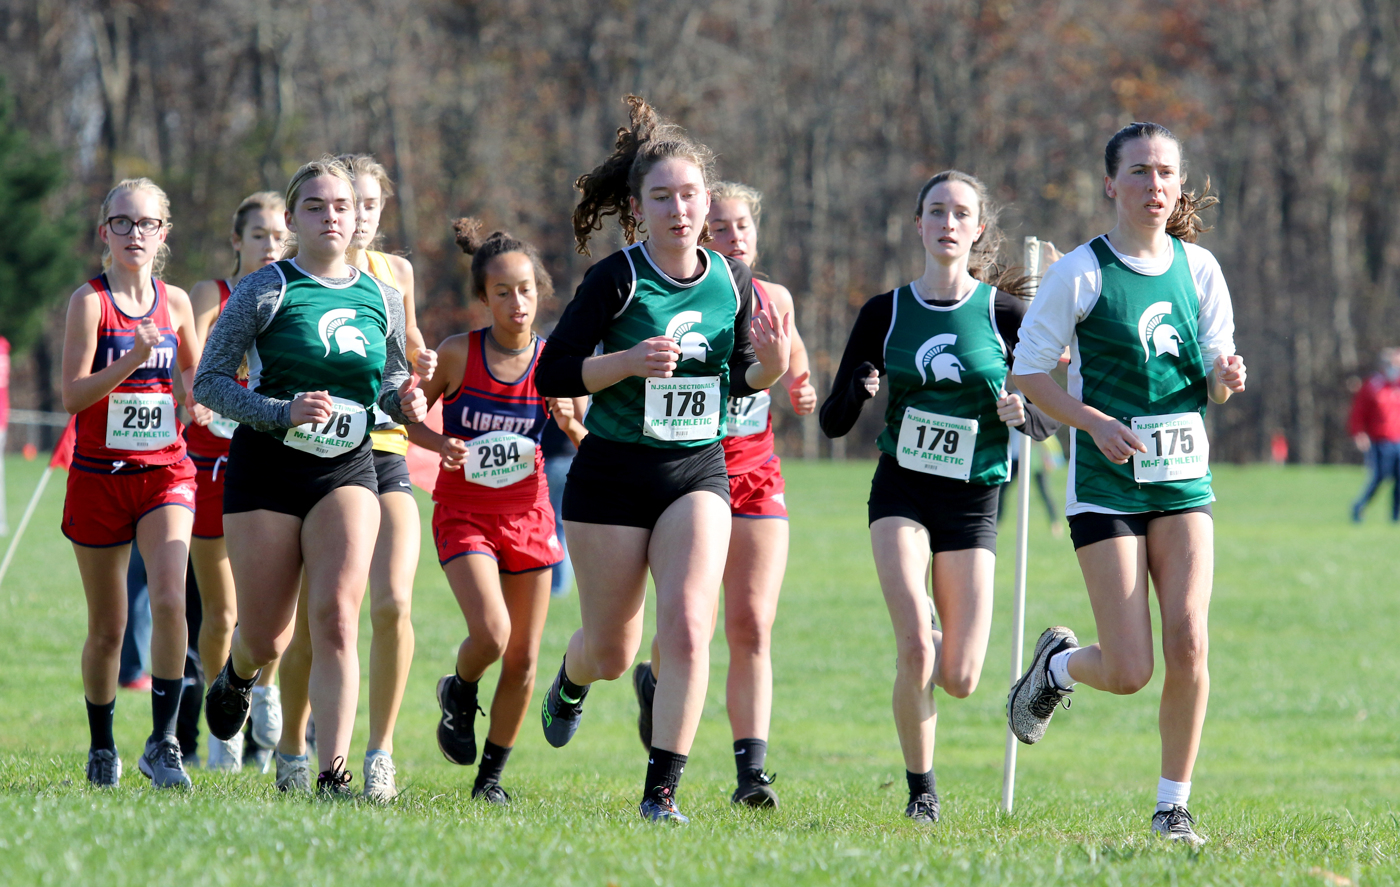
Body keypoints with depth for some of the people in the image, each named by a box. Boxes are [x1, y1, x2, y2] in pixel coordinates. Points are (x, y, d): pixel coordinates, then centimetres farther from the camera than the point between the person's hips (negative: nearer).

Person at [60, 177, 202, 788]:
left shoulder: (175, 303, 6)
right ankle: (101, 747, 26)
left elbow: (194, 385, 20)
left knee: (169, 598, -21)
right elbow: (72, 395, -13)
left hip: (166, 472, 2)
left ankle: (163, 743, -15)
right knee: (107, 629, 7)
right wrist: (134, 358, -24)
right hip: (99, 477, -2)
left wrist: (196, 390, -2)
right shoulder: (90, 301, -5)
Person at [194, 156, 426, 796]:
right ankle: (239, 674, 44)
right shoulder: (265, 291, -5)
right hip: (267, 468, -2)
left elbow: (393, 374, 23)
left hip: (347, 470, 2)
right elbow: (208, 382, -6)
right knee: (266, 641, 5)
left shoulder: (381, 299, 7)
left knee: (336, 617, -19)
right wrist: (284, 412, -19)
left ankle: (333, 774, -19)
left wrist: (404, 401, -1)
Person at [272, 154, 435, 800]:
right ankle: (291, 750, 22)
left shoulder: (395, 273, 10)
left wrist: (421, 368, 4)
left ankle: (381, 749, -5)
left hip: (384, 457, 3)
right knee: (310, 622, 0)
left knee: (393, 602, -17)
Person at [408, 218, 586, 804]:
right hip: (463, 512, -3)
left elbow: (587, 449, 5)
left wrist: (569, 424, -17)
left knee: (523, 659, 3)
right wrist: (440, 444, -15)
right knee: (491, 634, -22)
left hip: (527, 512, 3)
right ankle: (459, 692, 12)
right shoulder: (458, 354, -8)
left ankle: (491, 776, 19)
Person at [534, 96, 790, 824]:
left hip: (697, 472, 2)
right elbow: (551, 374, -11)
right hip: (612, 474, -2)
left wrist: (769, 366, -9)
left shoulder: (731, 281, 2)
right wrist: (629, 362, -24)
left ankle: (662, 790, -11)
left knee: (688, 626, -18)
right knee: (611, 652, 9)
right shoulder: (616, 280, -11)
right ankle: (571, 682, 47)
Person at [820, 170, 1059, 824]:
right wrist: (859, 390, -18)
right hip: (901, 494, 0)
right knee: (915, 648, -21)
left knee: (959, 682, -4)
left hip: (973, 500, 0)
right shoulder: (886, 313, 2)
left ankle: (936, 638, 34)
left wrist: (1023, 415, -19)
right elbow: (833, 422, 3)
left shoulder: (1004, 314, -2)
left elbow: (1049, 420, 3)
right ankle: (921, 792, -1)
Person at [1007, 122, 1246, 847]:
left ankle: (1174, 806, 4)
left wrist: (1225, 376, -13)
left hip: (1184, 480, 3)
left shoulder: (1199, 269, 5)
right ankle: (1058, 664, 28)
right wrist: (1095, 421, -17)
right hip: (1106, 486, -3)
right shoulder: (1082, 272, -7)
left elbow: (1214, 386, 11)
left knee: (1188, 644, -12)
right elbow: (1028, 372, -3)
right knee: (1128, 672, -8)